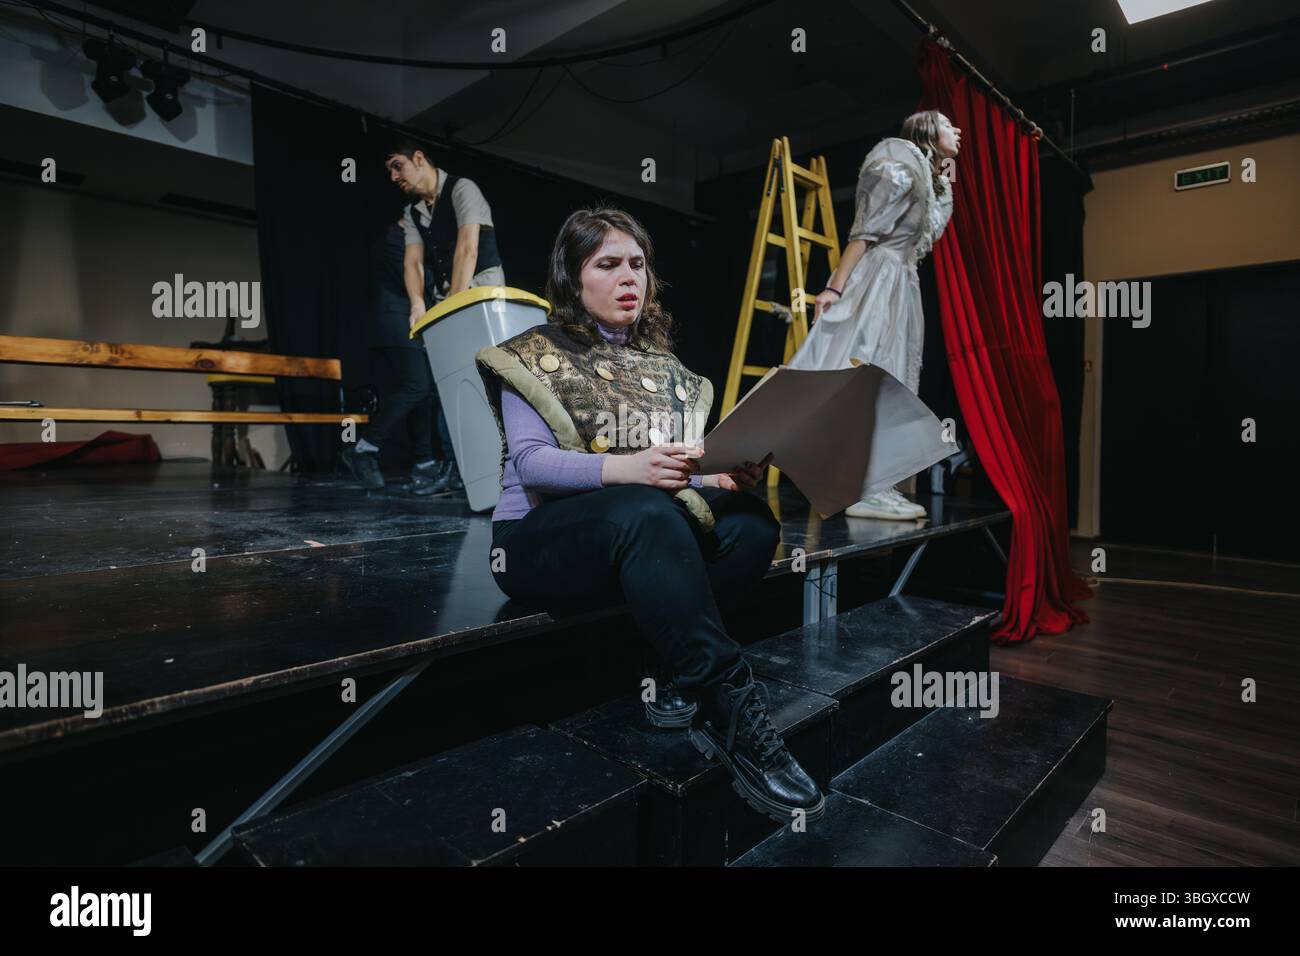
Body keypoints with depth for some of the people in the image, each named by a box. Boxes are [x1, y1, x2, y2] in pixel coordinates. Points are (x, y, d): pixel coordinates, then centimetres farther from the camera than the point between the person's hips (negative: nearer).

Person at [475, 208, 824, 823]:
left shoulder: (660, 364, 18)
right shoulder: (536, 355, 4)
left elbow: (687, 468, 10)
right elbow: (531, 463, -11)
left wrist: (730, 475, -14)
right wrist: (624, 468, -29)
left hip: (645, 540, 5)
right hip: (542, 541, -4)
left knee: (751, 521, -23)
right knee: (645, 509, -37)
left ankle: (681, 683, -24)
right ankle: (730, 709, -36)